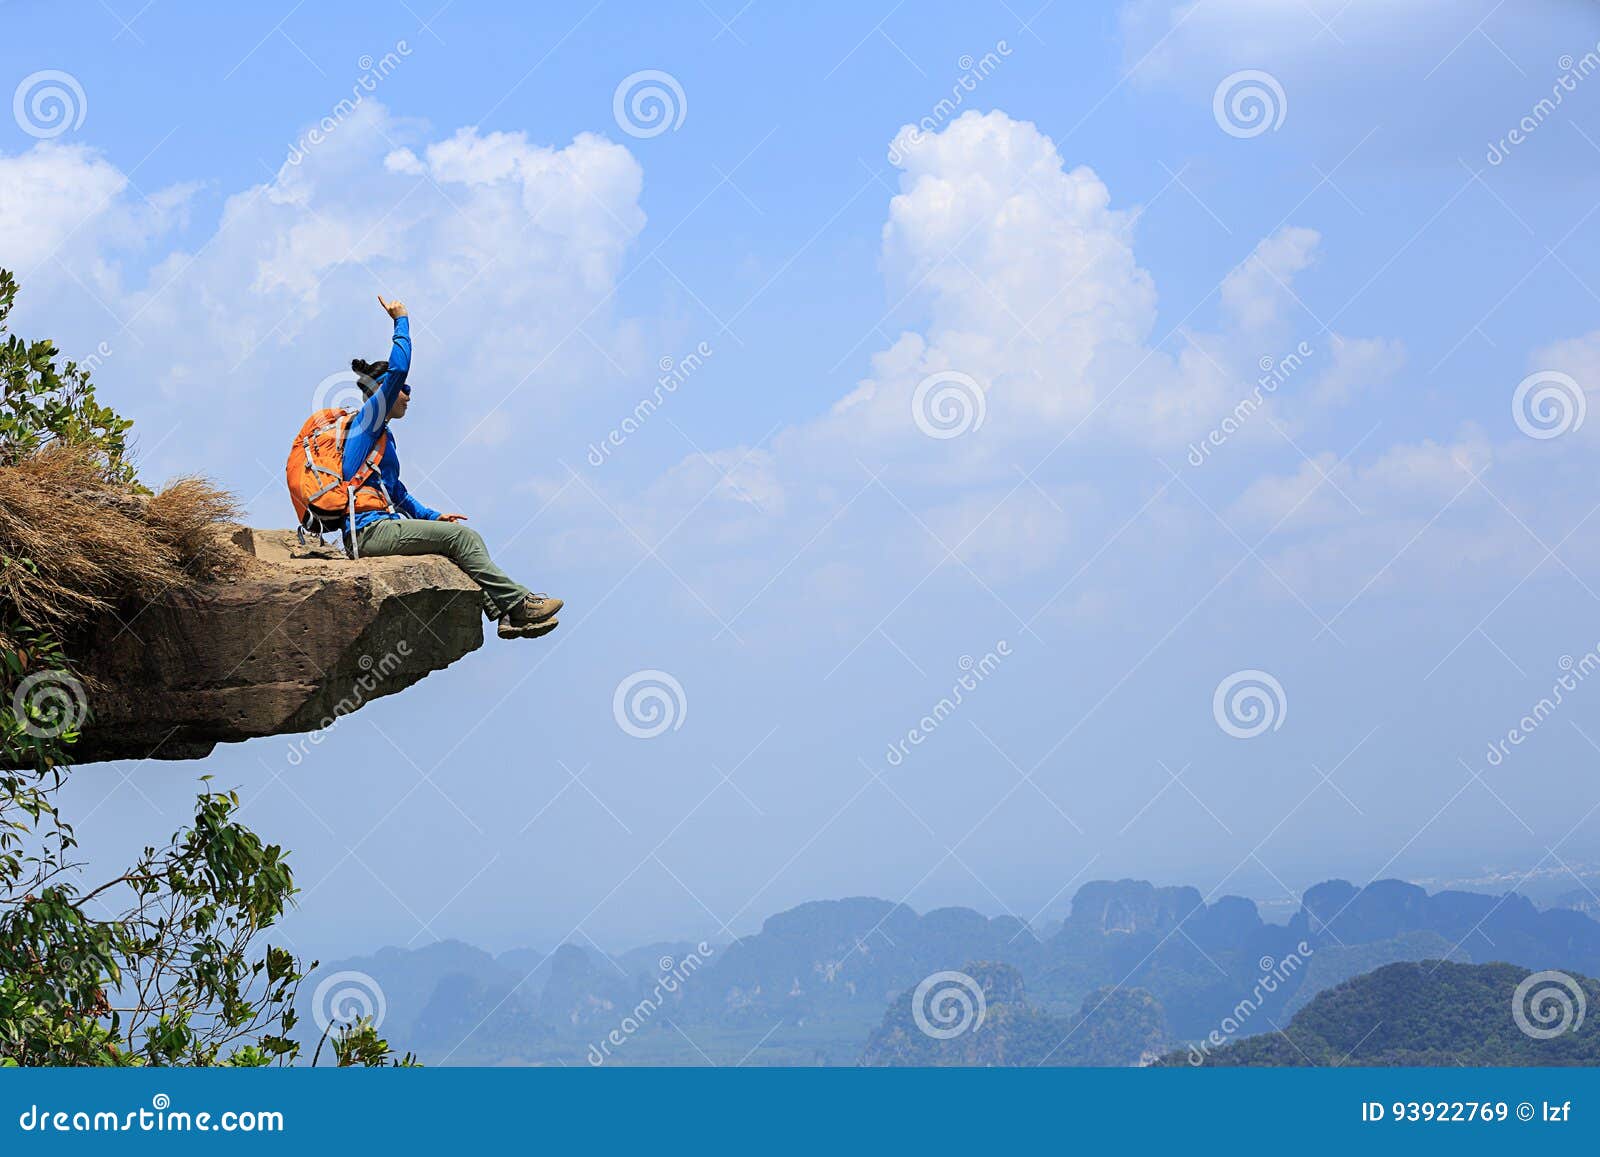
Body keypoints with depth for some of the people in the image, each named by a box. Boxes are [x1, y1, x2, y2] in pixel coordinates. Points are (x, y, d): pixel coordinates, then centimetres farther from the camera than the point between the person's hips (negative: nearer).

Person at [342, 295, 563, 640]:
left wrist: (432, 516, 23)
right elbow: (398, 370, -14)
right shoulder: (368, 419, -3)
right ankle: (518, 603, -12)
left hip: (382, 526, 10)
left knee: (466, 538, 1)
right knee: (459, 536, -16)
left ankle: (507, 615, -9)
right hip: (371, 530, -10)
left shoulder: (382, 434, 25)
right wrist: (401, 321, -5)